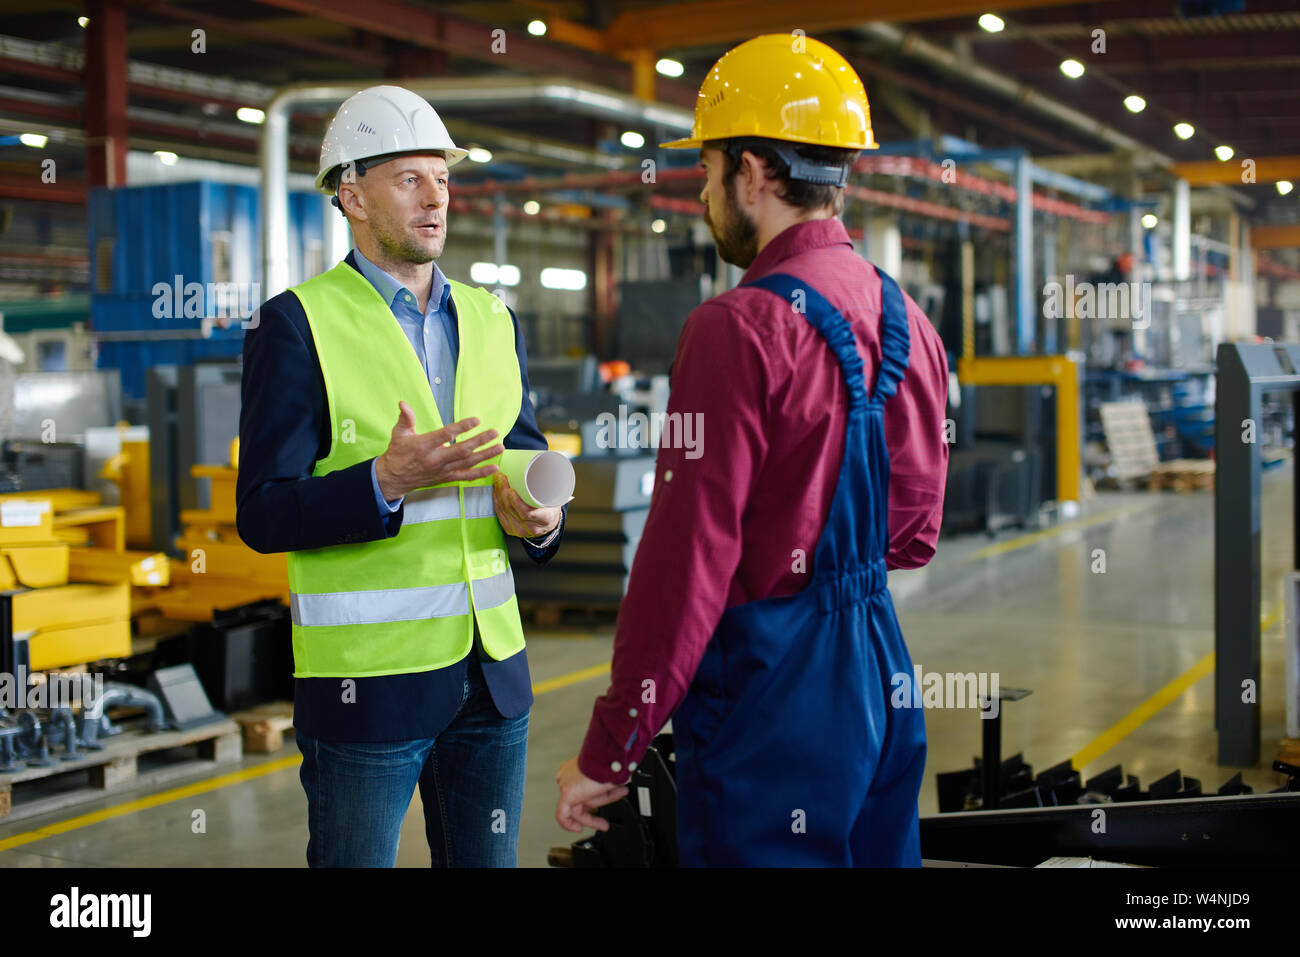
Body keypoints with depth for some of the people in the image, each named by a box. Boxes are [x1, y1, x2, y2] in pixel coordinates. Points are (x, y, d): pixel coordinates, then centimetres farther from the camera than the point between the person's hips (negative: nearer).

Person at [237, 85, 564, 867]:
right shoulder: (297, 325, -7)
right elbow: (264, 514, -10)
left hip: (492, 672, 5)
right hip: (367, 679, -5)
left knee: (487, 861, 13)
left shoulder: (492, 320, 11)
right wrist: (386, 483, -26)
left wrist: (535, 515, -7)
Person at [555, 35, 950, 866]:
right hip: (880, 668, 8)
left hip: (770, 683, -8)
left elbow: (687, 557, -19)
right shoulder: (905, 321, 8)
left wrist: (608, 753, -13)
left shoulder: (740, 328, -16)